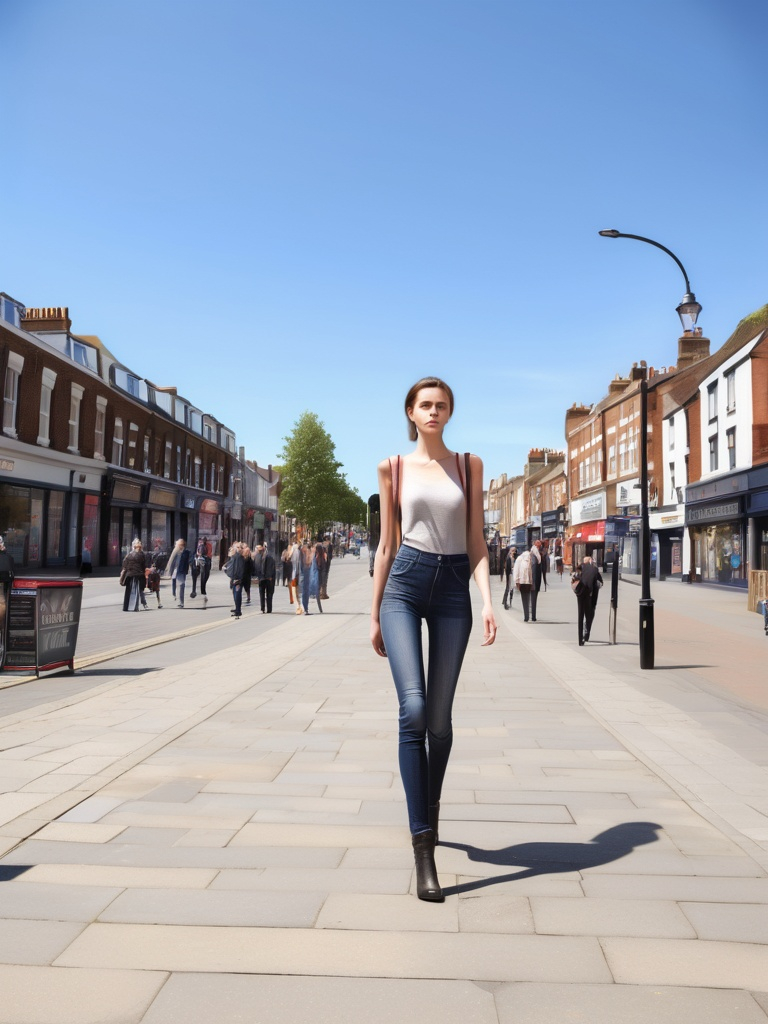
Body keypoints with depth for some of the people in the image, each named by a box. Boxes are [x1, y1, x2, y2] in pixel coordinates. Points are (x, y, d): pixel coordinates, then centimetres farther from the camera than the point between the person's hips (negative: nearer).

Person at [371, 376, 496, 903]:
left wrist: (488, 600, -8)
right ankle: (423, 846, -9)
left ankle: (430, 807, 33)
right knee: (413, 710, -14)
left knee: (439, 717, 5)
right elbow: (386, 545, 9)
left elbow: (476, 543, 5)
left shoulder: (469, 465, 9)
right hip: (405, 584, -1)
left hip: (453, 588, 1)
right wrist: (374, 614, 8)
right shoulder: (393, 468, 7)